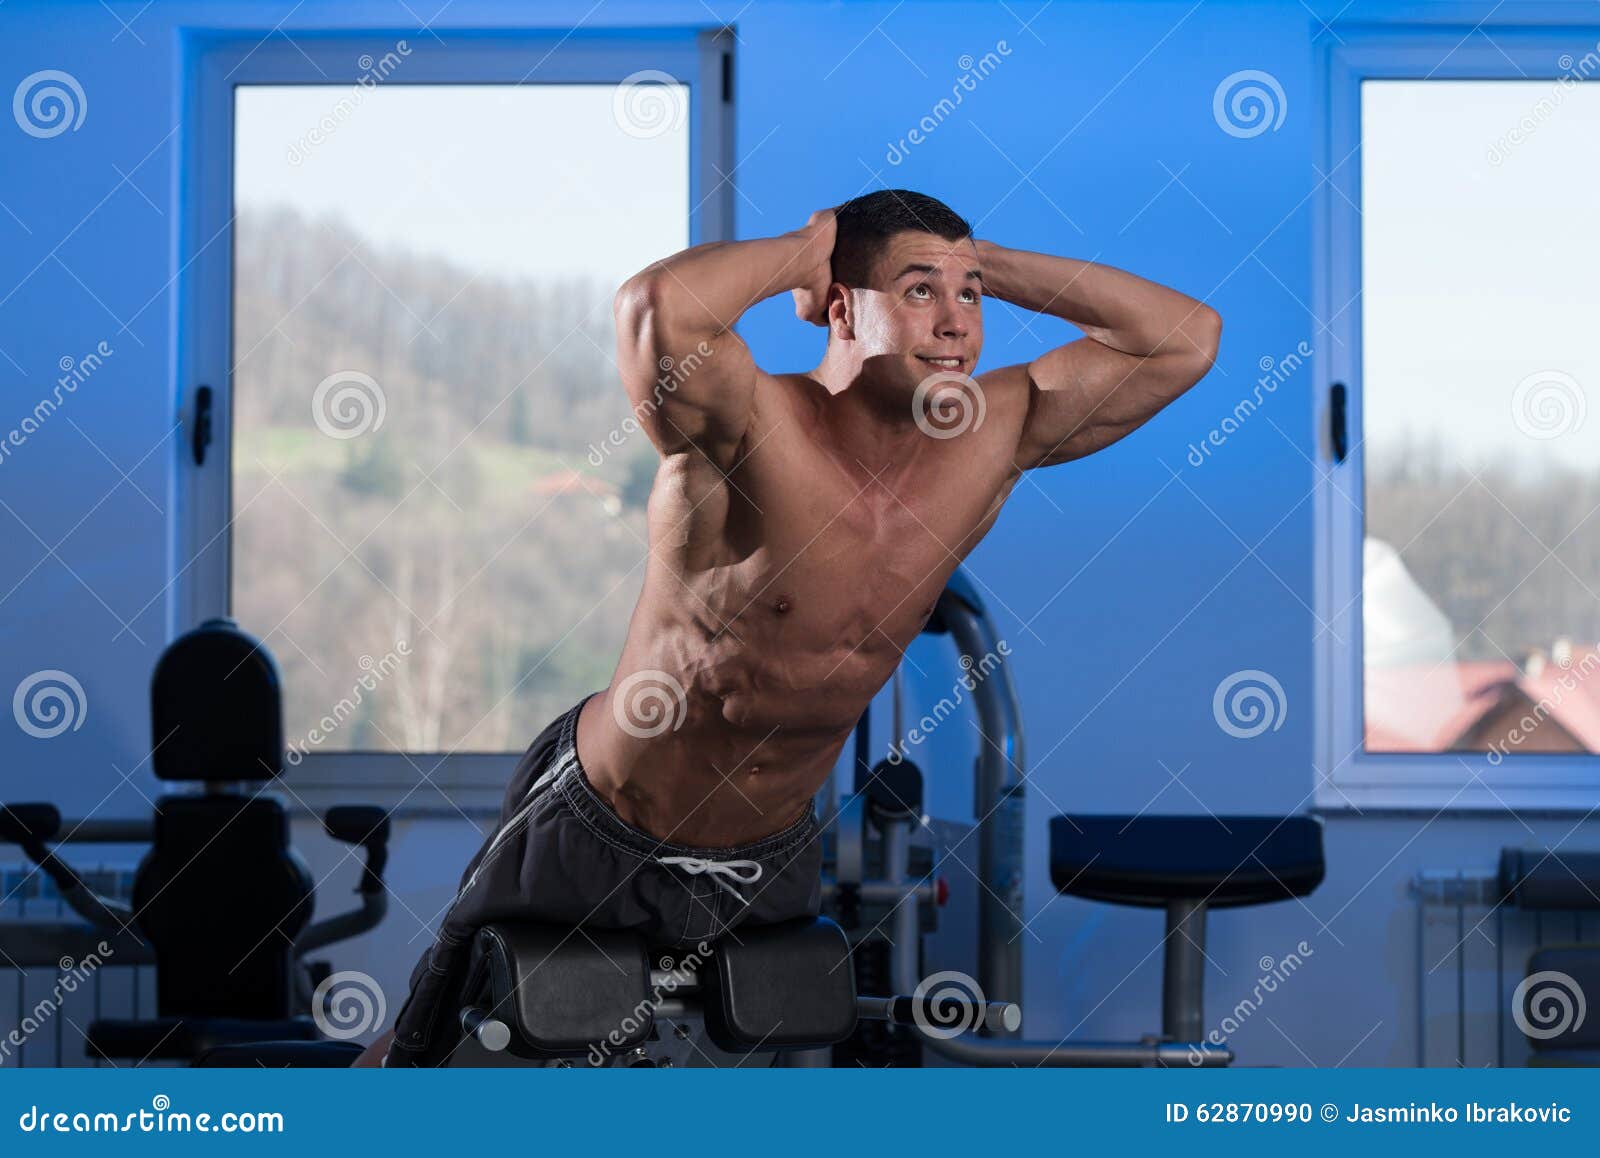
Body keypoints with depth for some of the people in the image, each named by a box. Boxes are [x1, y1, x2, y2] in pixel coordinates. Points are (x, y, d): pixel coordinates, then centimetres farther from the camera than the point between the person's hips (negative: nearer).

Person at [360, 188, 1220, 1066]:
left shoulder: (997, 435, -9)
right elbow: (659, 305, -48)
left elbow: (1184, 338, -6)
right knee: (443, 1018, 16)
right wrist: (805, 251, -29)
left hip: (775, 856, 4)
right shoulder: (752, 429, -27)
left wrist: (981, 263, -13)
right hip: (598, 832, -4)